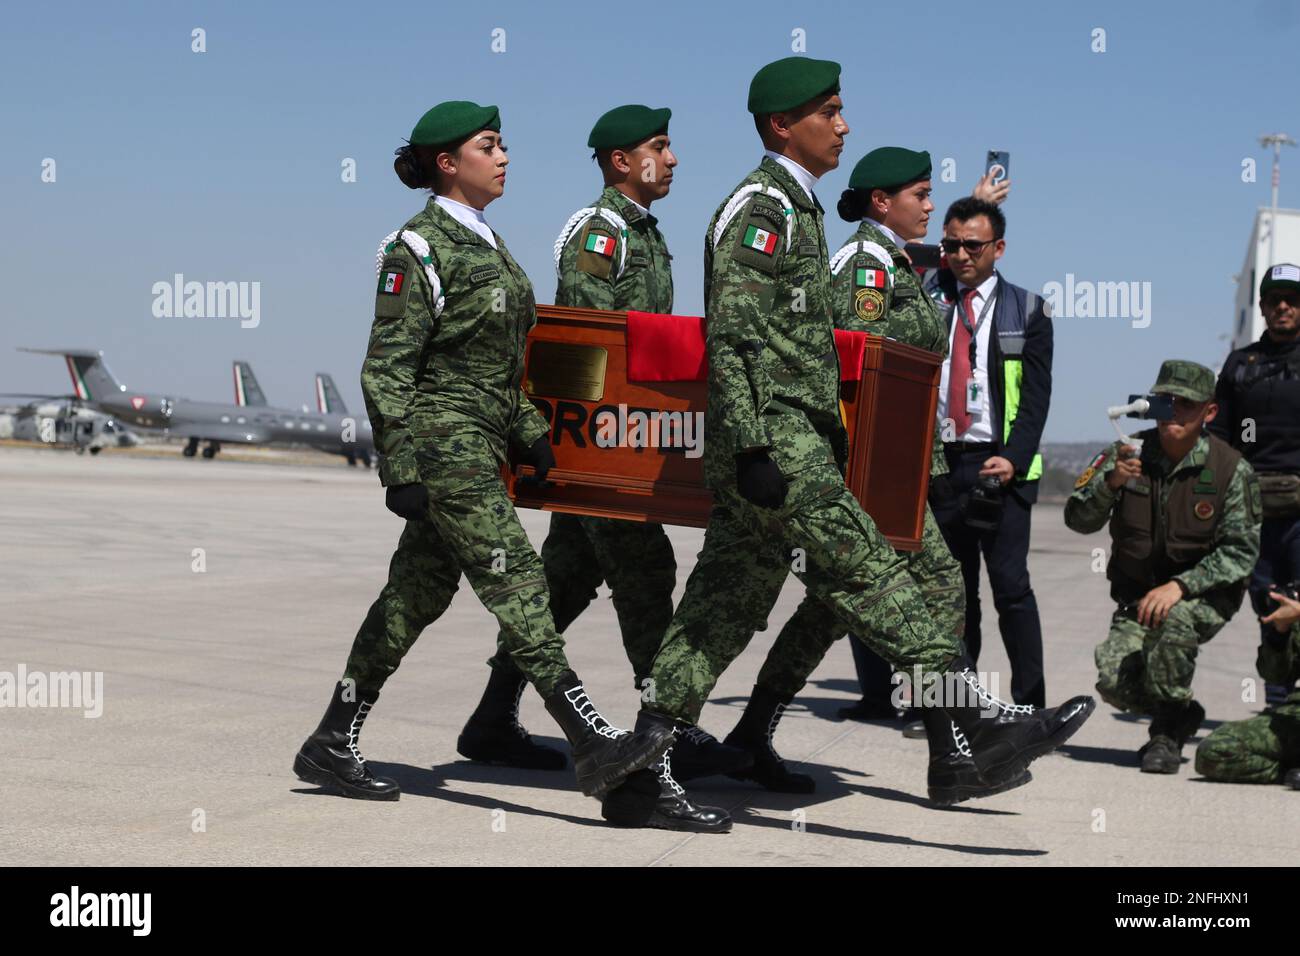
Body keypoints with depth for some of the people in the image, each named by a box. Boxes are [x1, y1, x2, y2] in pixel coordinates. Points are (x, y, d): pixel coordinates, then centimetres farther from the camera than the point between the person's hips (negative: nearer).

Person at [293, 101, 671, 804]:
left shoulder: (486, 244, 17)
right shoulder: (418, 249, -9)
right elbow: (386, 370, -13)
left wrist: (530, 431, 18)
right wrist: (399, 471, -18)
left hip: (482, 441, 9)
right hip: (443, 437, -9)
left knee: (418, 593, 11)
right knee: (516, 582, -12)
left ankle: (332, 745, 18)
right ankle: (594, 745, -14)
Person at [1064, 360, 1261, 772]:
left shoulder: (1231, 469, -11)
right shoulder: (1129, 453, -4)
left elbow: (1240, 551, -13)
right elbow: (1078, 519, -11)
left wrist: (1180, 586, -26)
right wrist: (1111, 482, -31)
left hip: (1206, 594, -3)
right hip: (1136, 594, 3)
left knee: (1172, 623, -36)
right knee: (1113, 682, -18)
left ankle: (1168, 733, -12)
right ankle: (1182, 717, 16)